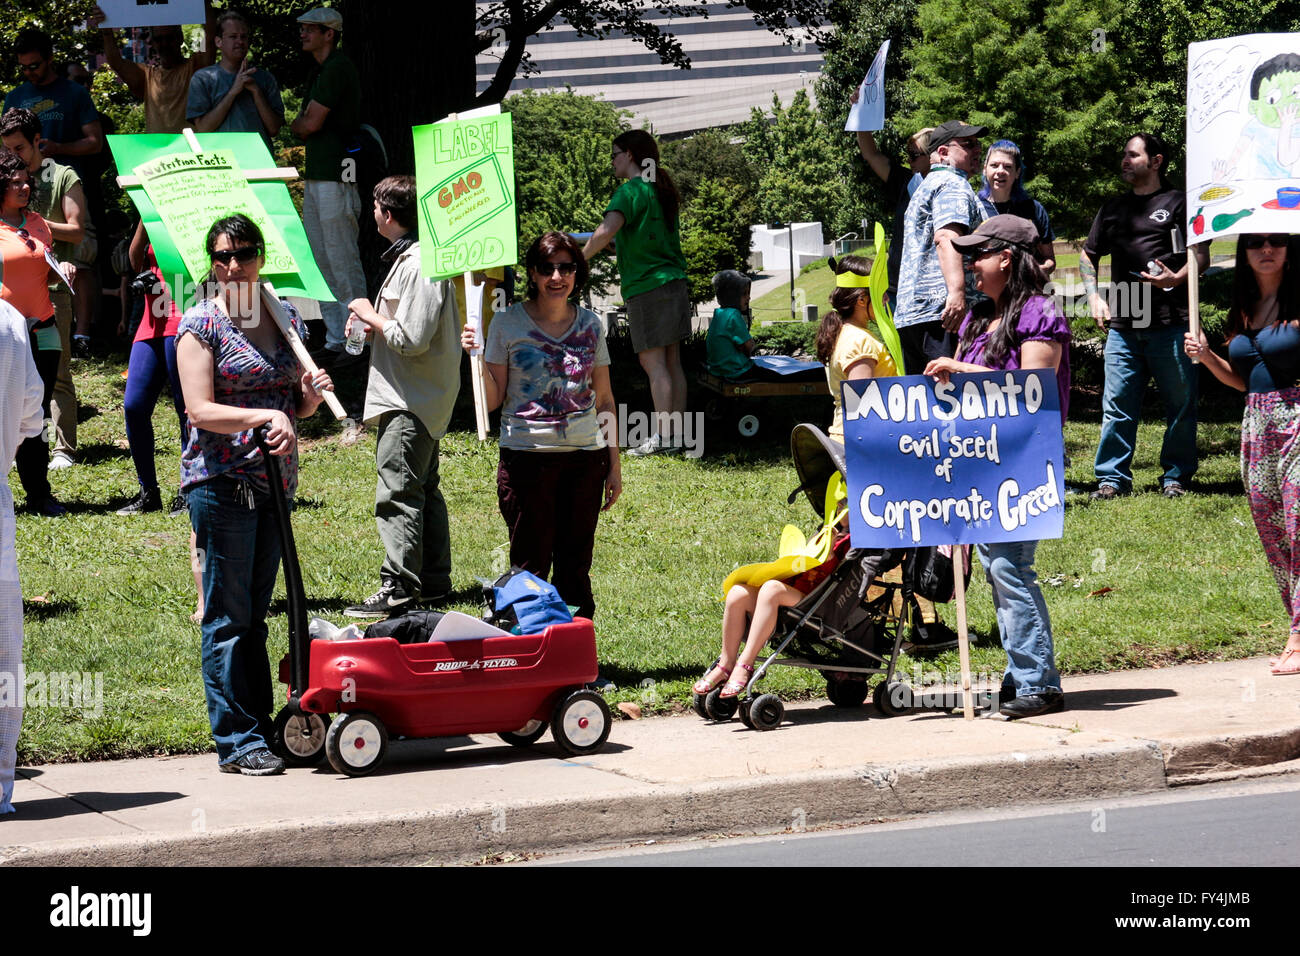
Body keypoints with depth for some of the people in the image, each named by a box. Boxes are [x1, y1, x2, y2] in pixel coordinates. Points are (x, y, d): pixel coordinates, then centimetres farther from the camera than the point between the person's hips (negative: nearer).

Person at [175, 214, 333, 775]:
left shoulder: (285, 318, 12)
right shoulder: (201, 325, -6)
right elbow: (200, 411, -14)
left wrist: (311, 395, -2)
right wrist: (266, 416, -25)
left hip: (273, 482, 6)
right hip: (221, 483, -6)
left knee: (254, 614, 12)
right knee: (228, 617, -3)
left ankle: (260, 724, 17)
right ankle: (235, 741, -1)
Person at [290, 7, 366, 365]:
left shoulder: (337, 69, -12)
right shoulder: (318, 71, 20)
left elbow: (310, 124, -14)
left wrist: (298, 124, 5)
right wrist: (304, 125, 1)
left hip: (336, 177, -10)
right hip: (315, 176, 10)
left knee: (343, 262, -7)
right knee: (321, 262, 11)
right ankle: (335, 340, 14)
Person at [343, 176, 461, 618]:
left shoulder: (419, 266, -20)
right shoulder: (415, 257, 13)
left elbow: (412, 340, -25)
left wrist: (371, 317, -11)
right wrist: (374, 324, 9)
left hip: (409, 404, -11)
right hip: (419, 399, 11)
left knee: (397, 493, -9)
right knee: (422, 490, 16)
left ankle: (398, 589, -9)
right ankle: (434, 580, 23)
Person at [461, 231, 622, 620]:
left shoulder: (590, 325, 8)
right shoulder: (508, 323, 0)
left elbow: (605, 400, 13)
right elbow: (492, 400, 0)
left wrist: (613, 463, 10)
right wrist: (476, 358, -16)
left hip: (584, 456, 3)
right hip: (527, 454, -3)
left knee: (576, 566, 6)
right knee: (530, 564, -2)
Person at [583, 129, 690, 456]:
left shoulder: (631, 191, -12)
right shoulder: (662, 190, 14)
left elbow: (607, 230, -27)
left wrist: (580, 258, -18)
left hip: (648, 286, -8)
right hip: (675, 281, 8)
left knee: (653, 362, -7)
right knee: (671, 361, 9)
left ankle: (663, 436, -10)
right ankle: (677, 433, 11)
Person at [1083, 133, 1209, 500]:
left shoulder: (1177, 203, 5)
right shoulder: (1113, 208, 20)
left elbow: (1201, 256, 2)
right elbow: (1088, 256, 27)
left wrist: (1177, 278, -17)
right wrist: (1094, 297, 11)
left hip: (1170, 322, -4)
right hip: (1122, 324, 4)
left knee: (1180, 404, 1)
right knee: (1117, 404, 1)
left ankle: (1176, 476, 10)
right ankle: (1113, 477, 6)